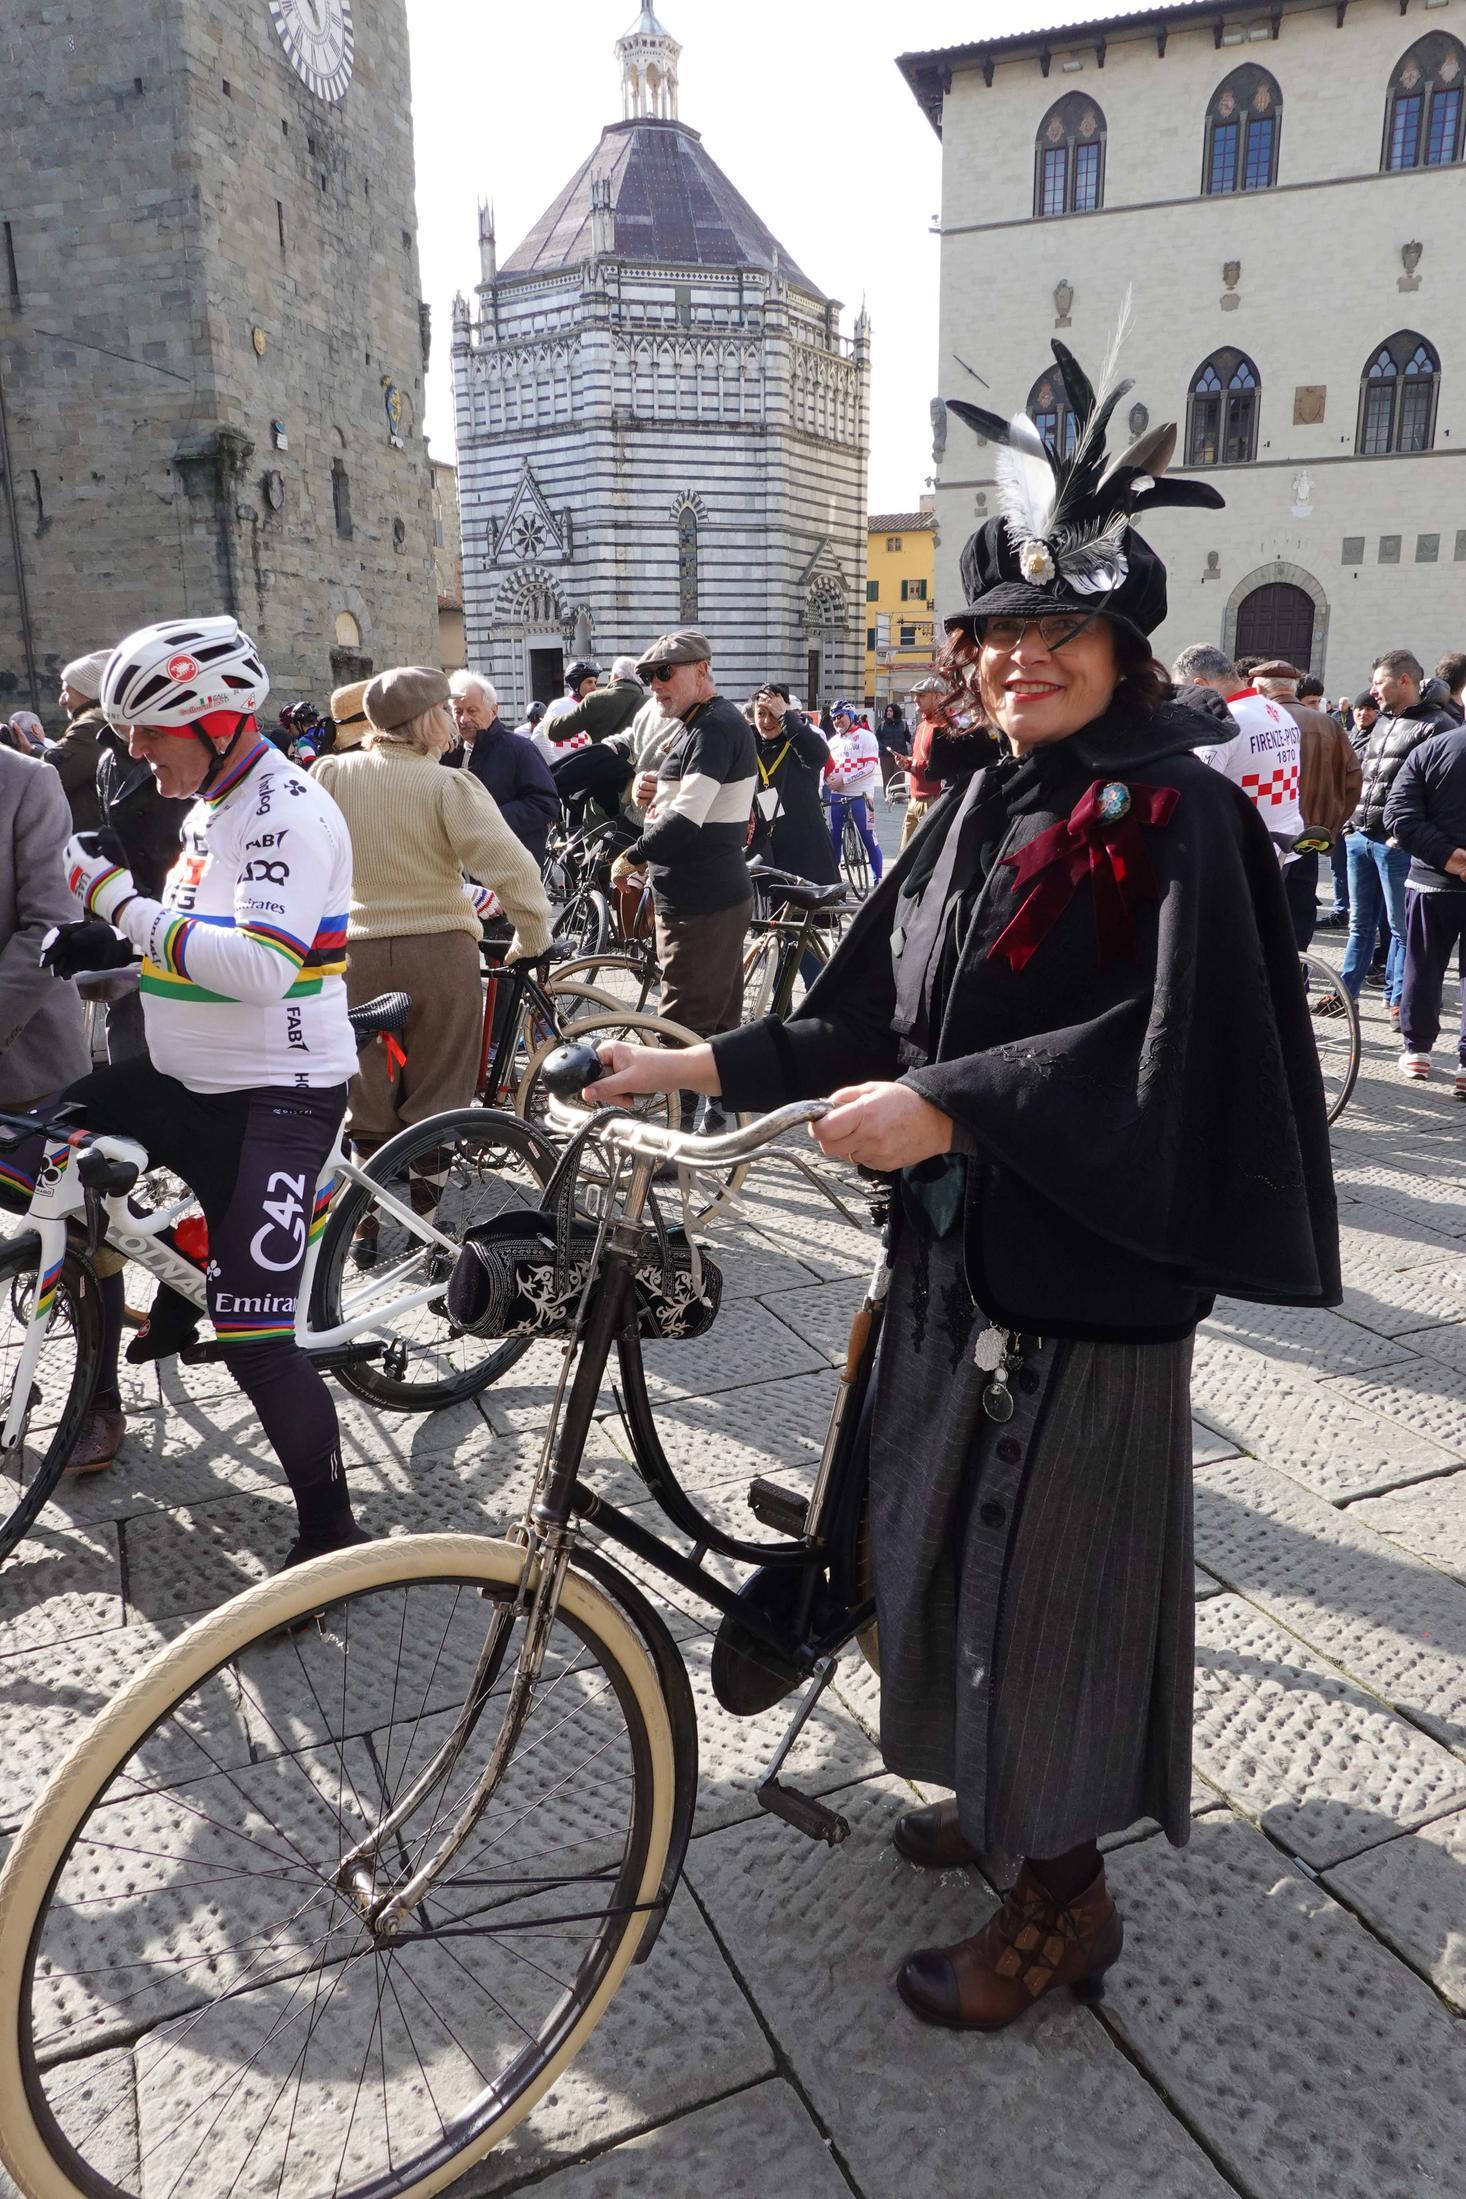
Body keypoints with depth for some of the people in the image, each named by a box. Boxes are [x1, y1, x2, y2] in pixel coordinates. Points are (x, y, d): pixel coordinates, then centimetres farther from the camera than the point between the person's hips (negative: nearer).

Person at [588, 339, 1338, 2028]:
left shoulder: (1175, 815, -12)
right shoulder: (978, 806, 10)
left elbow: (1162, 1047, -22)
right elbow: (875, 1011, 9)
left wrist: (949, 1108, -28)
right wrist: (702, 1065, 2)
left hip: (1090, 1256, -7)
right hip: (954, 1244, 8)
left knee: (1054, 1550, 5)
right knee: (945, 1523, 19)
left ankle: (1062, 1894, 28)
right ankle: (999, 1789, 44)